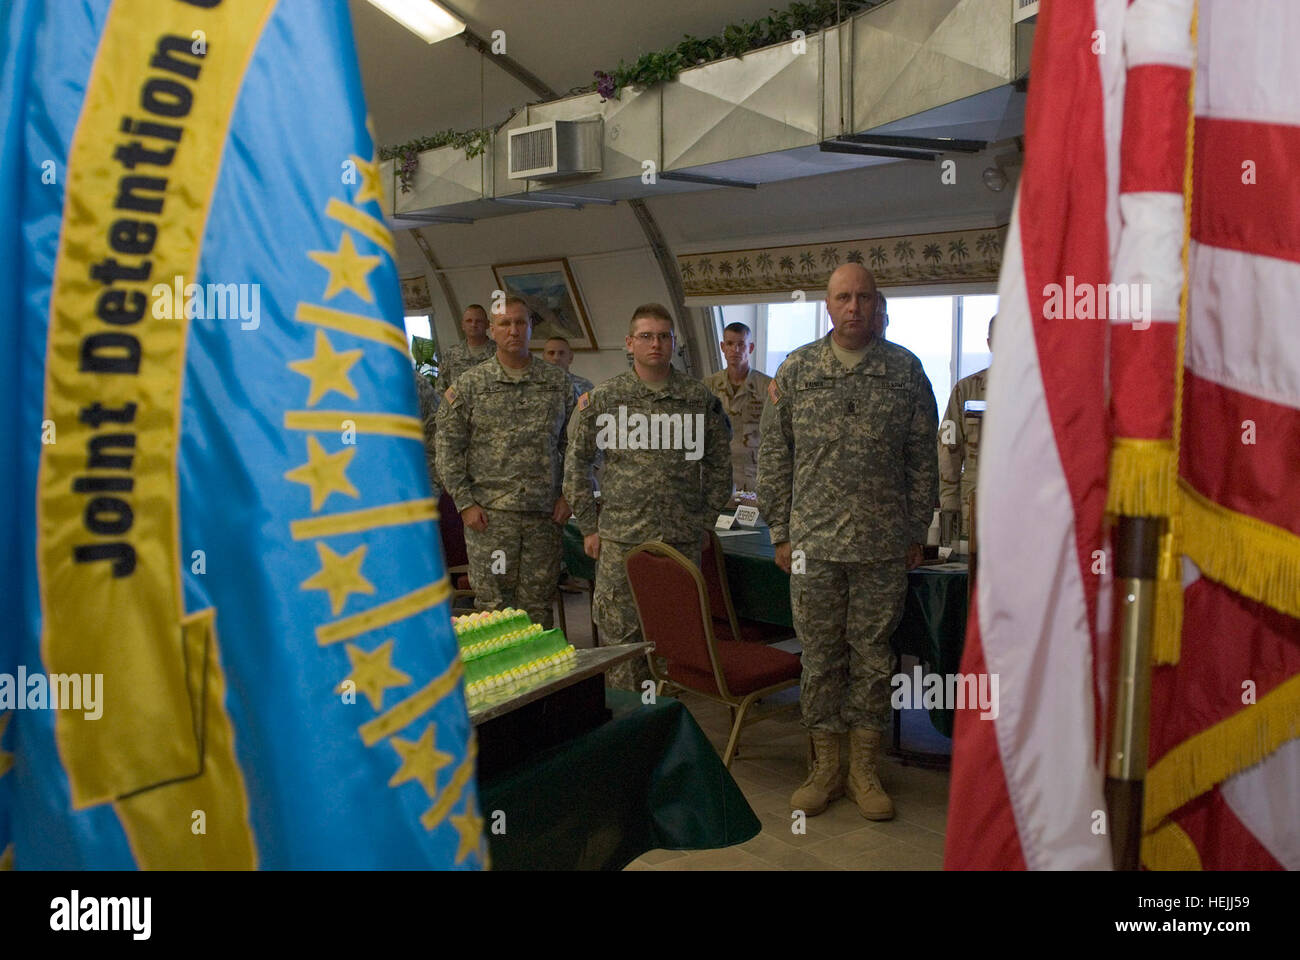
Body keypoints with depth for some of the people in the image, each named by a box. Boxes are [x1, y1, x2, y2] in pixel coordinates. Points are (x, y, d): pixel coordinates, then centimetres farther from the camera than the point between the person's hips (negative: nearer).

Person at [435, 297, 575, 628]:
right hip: (490, 513, -2)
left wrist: (567, 496, 4)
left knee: (538, 606, 7)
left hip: (544, 513, 2)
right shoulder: (469, 384, 2)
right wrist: (465, 503, -4)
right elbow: (448, 447, 2)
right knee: (492, 603, 0)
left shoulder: (557, 383, 9)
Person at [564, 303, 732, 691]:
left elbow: (719, 465, 12)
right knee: (620, 634, 3)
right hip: (620, 541, -1)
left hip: (682, 541, 1)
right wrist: (588, 527, 4)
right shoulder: (603, 398, 2)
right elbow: (577, 463, 7)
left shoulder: (700, 399, 4)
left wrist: (704, 521, 6)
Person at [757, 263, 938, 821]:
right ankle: (824, 769, 21)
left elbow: (922, 460, 6)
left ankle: (864, 771, 22)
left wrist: (916, 533, 4)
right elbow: (774, 456, 6)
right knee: (820, 657, 7)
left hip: (883, 545, 0)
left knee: (872, 656, 8)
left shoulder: (905, 371, 3)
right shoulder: (796, 370, 4)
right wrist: (781, 531, 3)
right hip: (814, 543, 0)